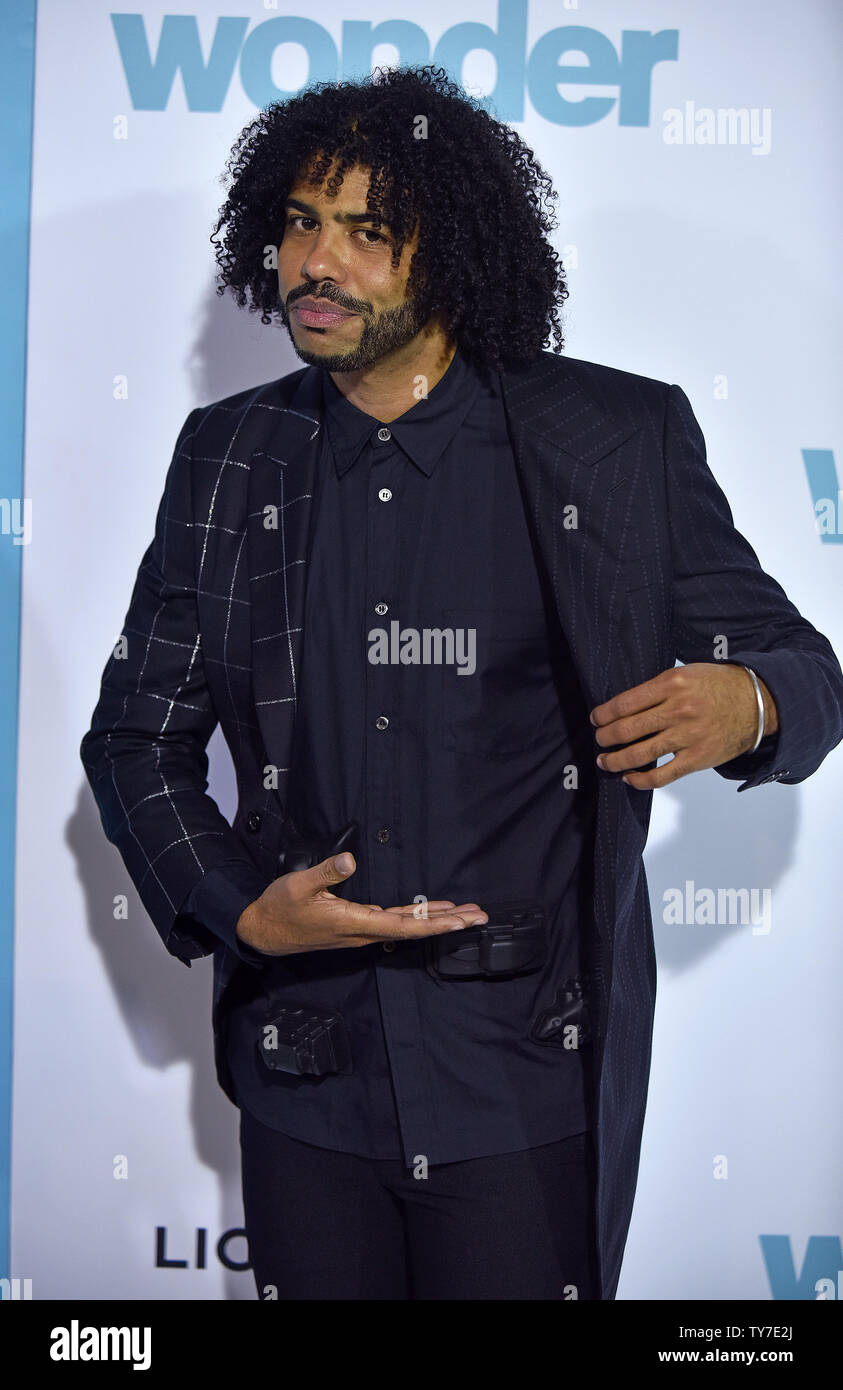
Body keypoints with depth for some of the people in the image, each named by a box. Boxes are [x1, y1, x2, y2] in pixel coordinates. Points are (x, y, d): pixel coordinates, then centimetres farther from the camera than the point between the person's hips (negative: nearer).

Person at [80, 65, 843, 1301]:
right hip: (304, 1075, 3)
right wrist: (236, 911, -9)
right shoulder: (230, 457, 5)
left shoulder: (618, 442, -3)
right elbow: (138, 733, 9)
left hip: (525, 1084, -2)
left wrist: (740, 705, -21)